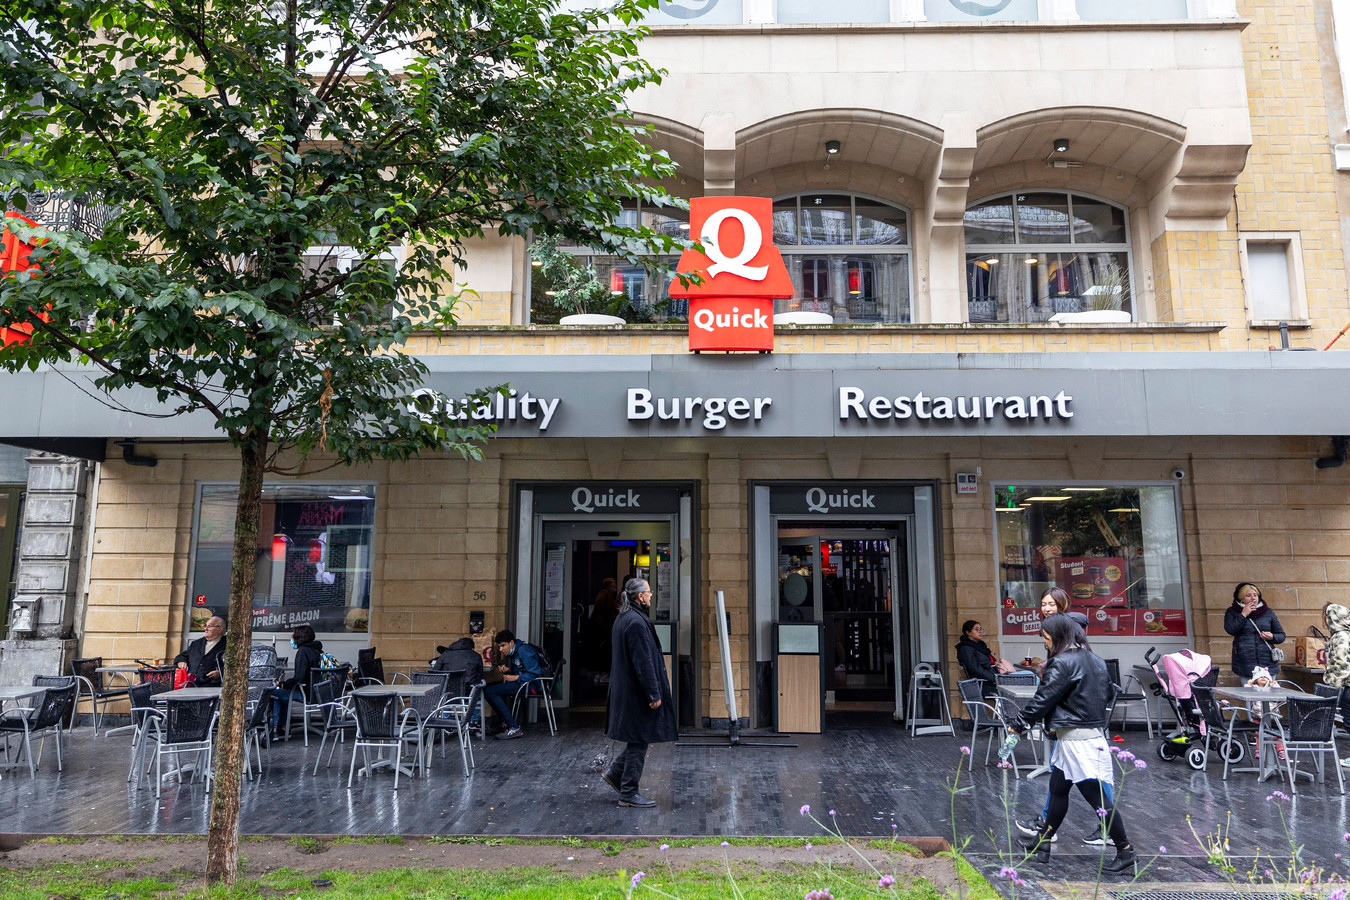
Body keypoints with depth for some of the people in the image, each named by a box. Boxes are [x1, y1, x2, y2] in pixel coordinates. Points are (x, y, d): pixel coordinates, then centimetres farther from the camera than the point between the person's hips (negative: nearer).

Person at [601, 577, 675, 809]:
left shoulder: (622, 618, 11)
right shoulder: (636, 622, -21)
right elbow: (643, 662, -23)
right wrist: (654, 694, -19)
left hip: (626, 690, 10)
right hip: (637, 692, -10)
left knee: (638, 739, 19)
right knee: (639, 741, 1)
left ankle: (614, 772, 23)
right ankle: (629, 793, 9)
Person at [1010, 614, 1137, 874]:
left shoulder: (1062, 663, -17)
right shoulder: (1095, 661, 10)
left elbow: (1043, 699, -15)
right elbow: (1107, 691, 17)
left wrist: (1020, 725, -4)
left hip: (1076, 740, -10)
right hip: (1092, 732, 10)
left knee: (1097, 796, -3)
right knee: (1057, 789, 17)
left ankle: (1126, 852, 4)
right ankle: (1043, 841, 26)